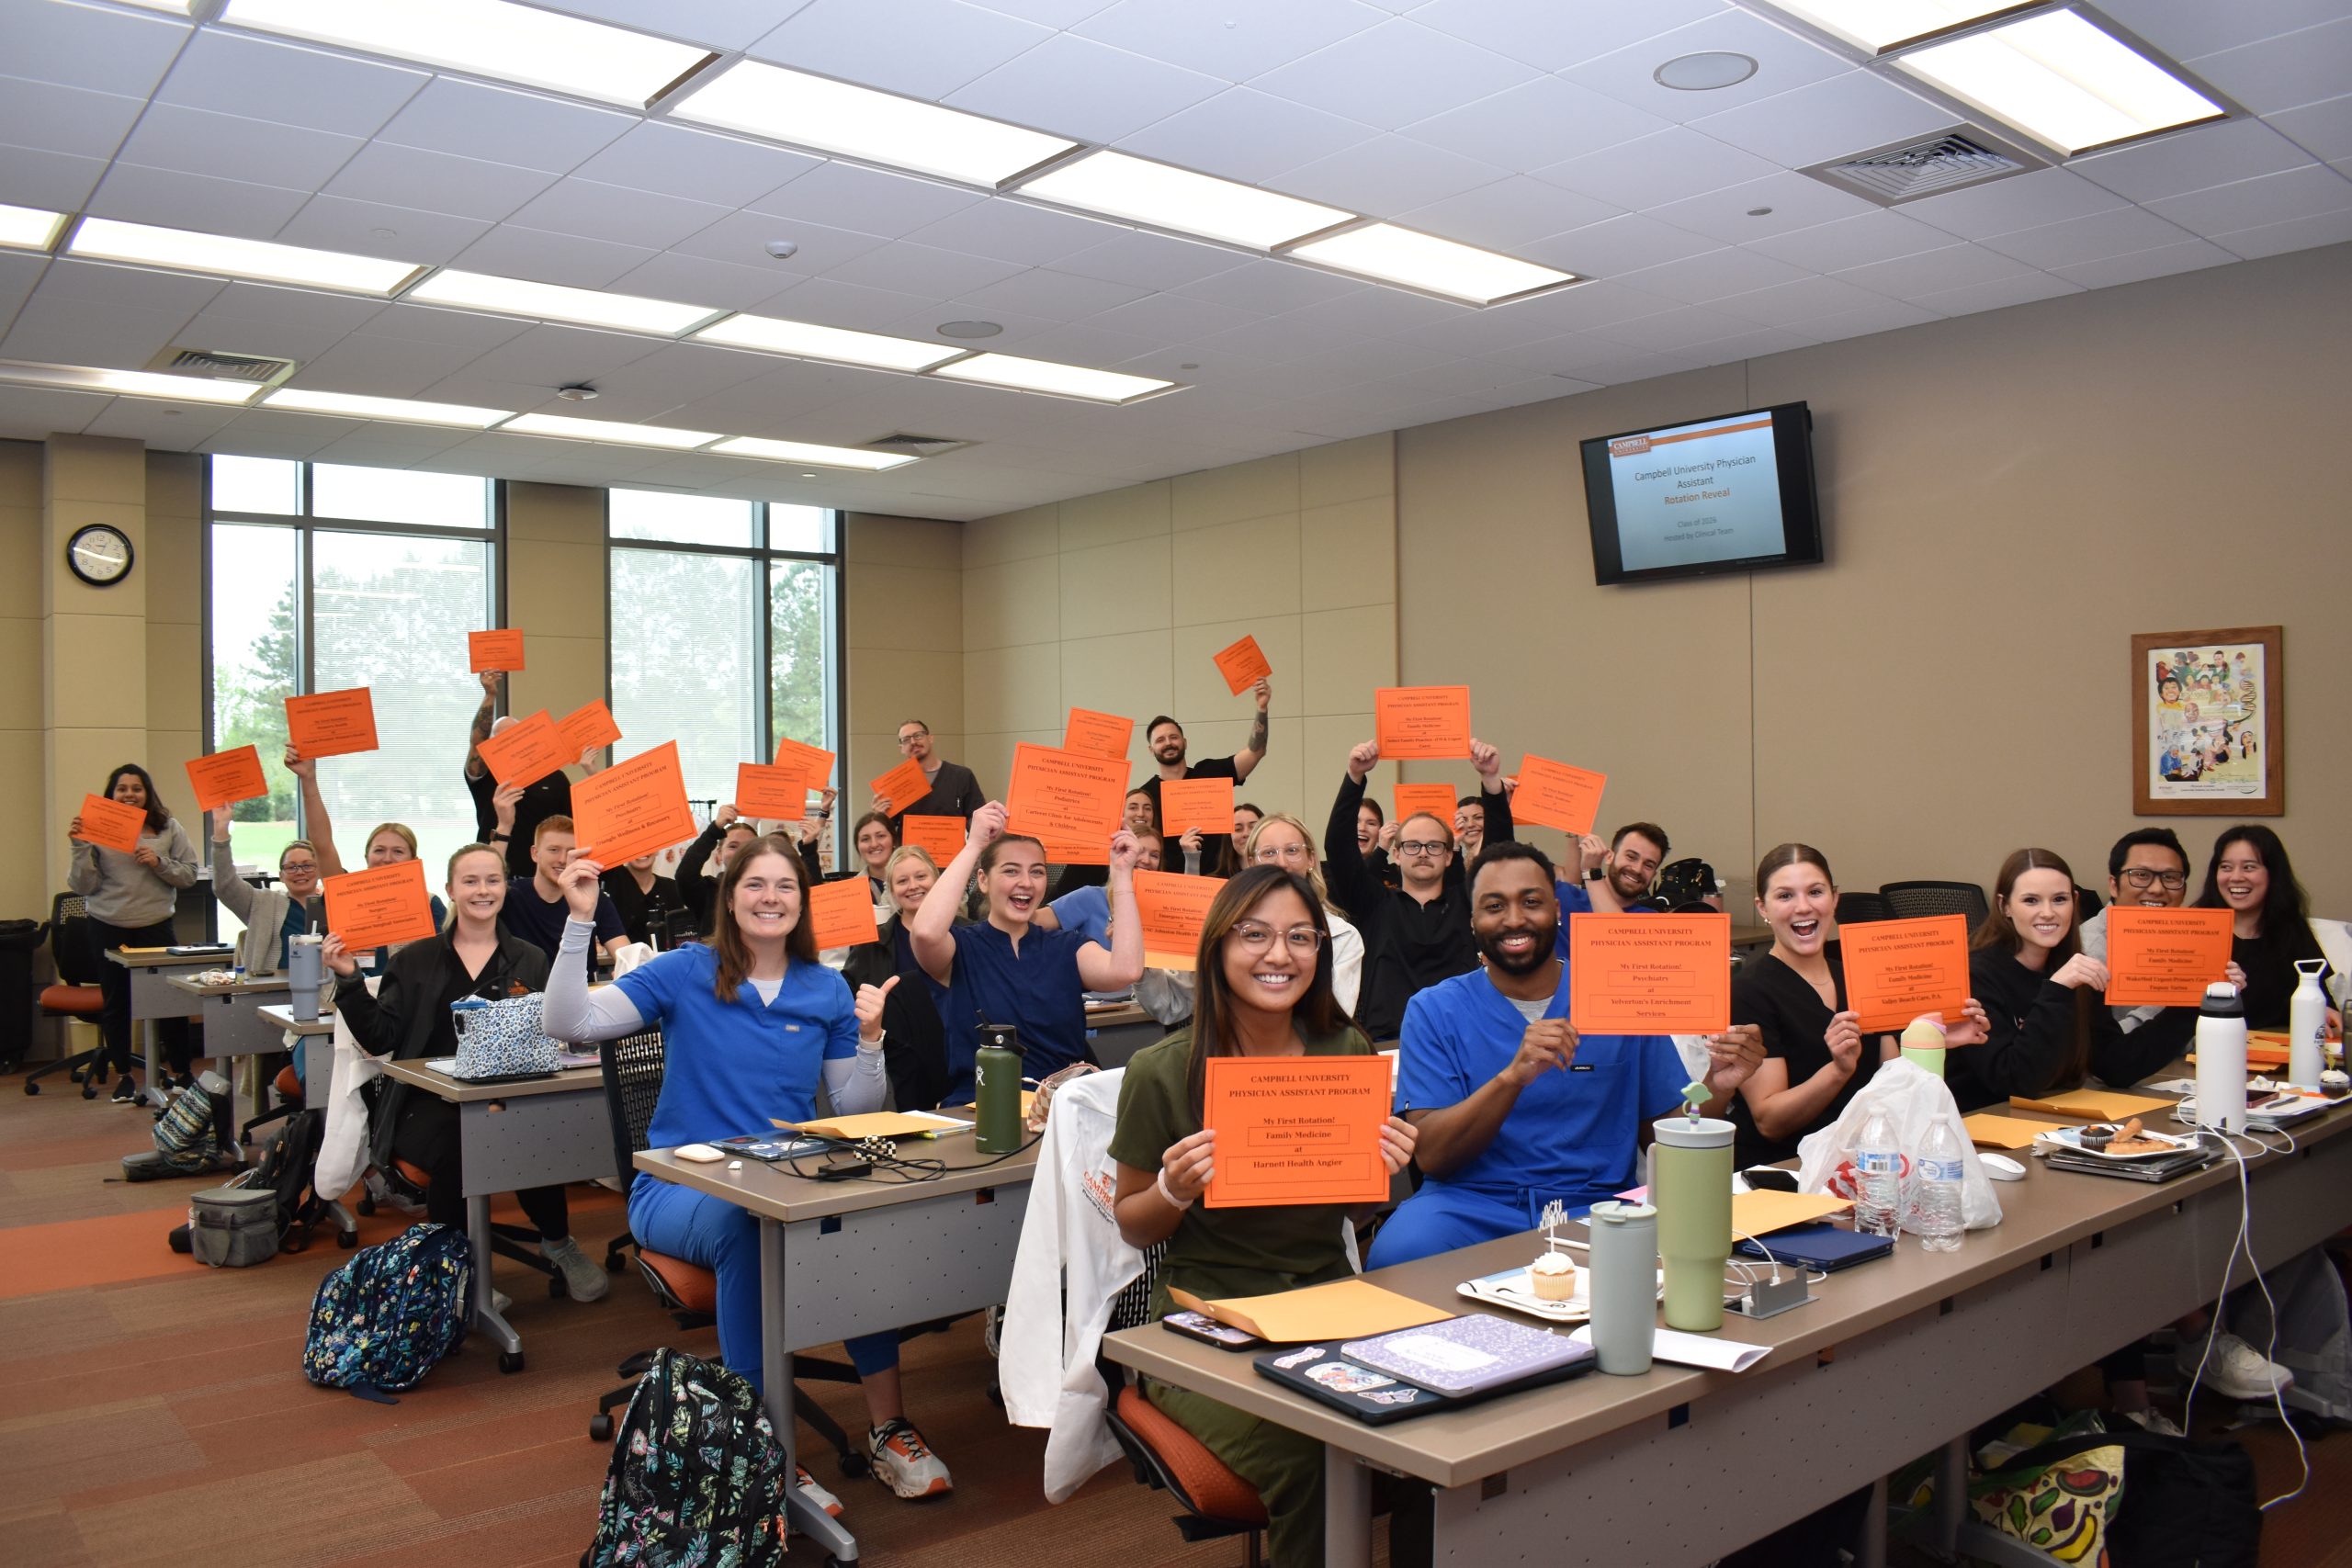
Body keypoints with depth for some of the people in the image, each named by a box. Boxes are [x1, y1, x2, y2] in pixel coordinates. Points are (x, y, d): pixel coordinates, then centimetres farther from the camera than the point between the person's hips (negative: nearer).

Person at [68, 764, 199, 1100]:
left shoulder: (169, 828, 2)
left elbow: (190, 874, 1)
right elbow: (82, 887, -3)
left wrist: (159, 863, -14)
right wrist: (80, 847, -14)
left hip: (156, 926, 0)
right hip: (108, 928, 0)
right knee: (115, 1003, 10)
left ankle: (181, 1071, 15)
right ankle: (123, 1075, 23)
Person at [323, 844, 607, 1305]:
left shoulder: (530, 961, 15)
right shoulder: (415, 960, 13)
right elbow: (379, 1039, 6)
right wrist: (349, 980, -5)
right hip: (430, 1103, 0)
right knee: (455, 1153, -34)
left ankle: (558, 1244, -1)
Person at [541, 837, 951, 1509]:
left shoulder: (825, 990, 8)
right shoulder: (684, 973, 1)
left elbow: (853, 1112, 7)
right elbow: (569, 1023, -12)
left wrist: (869, 1038, -9)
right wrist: (580, 920, -19)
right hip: (681, 1188, -2)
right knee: (747, 1225, -38)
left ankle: (887, 1427, -16)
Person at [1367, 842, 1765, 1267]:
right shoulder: (1435, 1010, 2)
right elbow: (1431, 1156, -9)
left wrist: (1715, 1088, -13)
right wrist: (1513, 1076, -24)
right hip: (1472, 1205, -1)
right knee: (1397, 1256, -33)